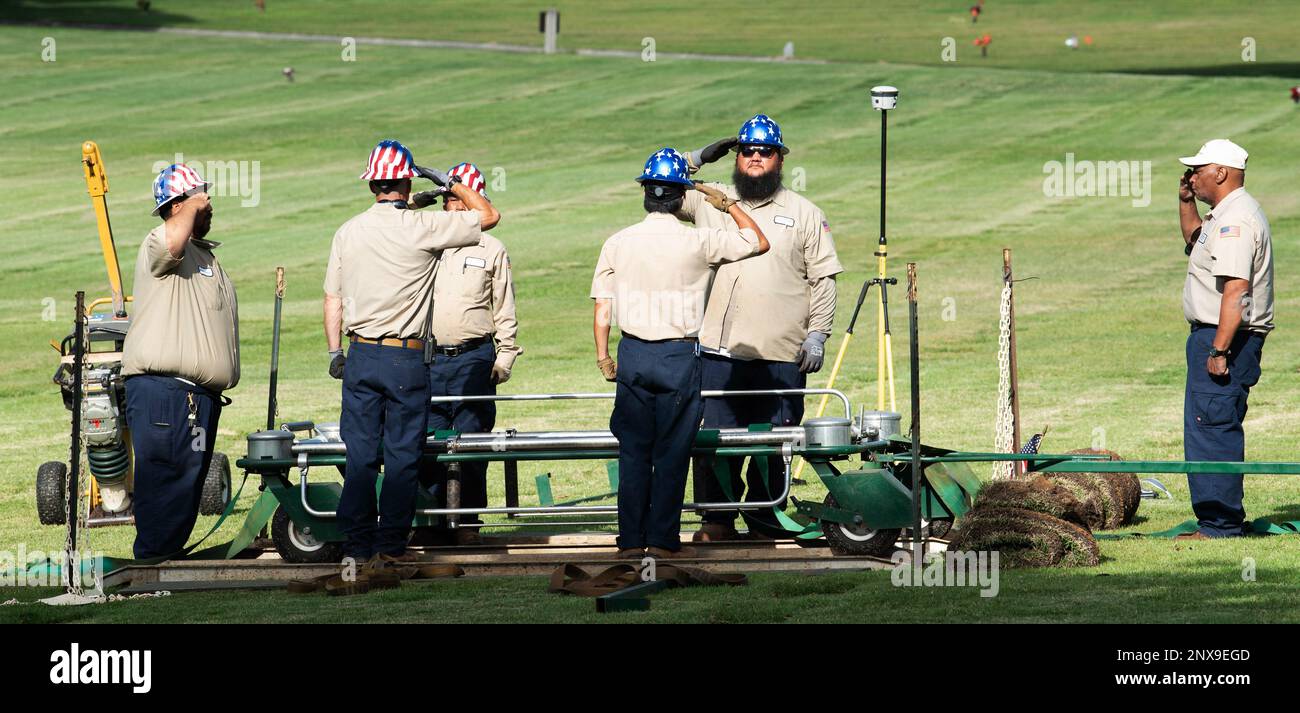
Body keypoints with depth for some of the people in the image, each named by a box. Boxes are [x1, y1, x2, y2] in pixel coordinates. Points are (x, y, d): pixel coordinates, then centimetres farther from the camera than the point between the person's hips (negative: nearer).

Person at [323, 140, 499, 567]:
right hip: (405, 356, -4)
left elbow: (332, 299, 10)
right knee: (402, 455, 3)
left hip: (360, 355, 4)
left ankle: (357, 544, 8)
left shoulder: (348, 232, 4)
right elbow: (488, 216, 1)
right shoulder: (421, 228, -10)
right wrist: (450, 183, 12)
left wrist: (335, 351, 19)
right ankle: (390, 544, 3)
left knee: (360, 452, 8)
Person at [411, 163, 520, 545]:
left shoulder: (492, 251, 8)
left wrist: (504, 359, 1)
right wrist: (415, 202, -2)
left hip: (474, 359, -2)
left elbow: (504, 310, 9)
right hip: (428, 359, 2)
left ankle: (468, 522, 2)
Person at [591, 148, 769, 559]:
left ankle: (631, 539, 9)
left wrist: (603, 357, 10)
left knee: (633, 449, 8)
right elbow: (759, 242, 3)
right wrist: (728, 206, 13)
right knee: (671, 452, 4)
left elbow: (601, 307, 2)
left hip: (632, 355, 3)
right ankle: (663, 539, 3)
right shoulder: (698, 243, -8)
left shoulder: (617, 244, 0)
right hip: (679, 356, -3)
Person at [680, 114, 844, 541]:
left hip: (783, 357, -1)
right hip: (720, 349, 1)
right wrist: (698, 159, 4)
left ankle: (765, 516, 10)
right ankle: (718, 518, 6)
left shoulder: (805, 214, 9)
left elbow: (823, 278, 8)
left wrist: (817, 335, -1)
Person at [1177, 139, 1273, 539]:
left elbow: (1236, 290, -26)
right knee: (1205, 431, 16)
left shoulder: (1235, 220, -18)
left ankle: (1220, 526, -12)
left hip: (1226, 338, -11)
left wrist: (1219, 351, -29)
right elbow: (1194, 240, 40)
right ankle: (1217, 520, 21)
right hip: (1214, 338, 11)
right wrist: (1186, 202, 22)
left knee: (1212, 429, -12)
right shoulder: (1225, 215, 17)